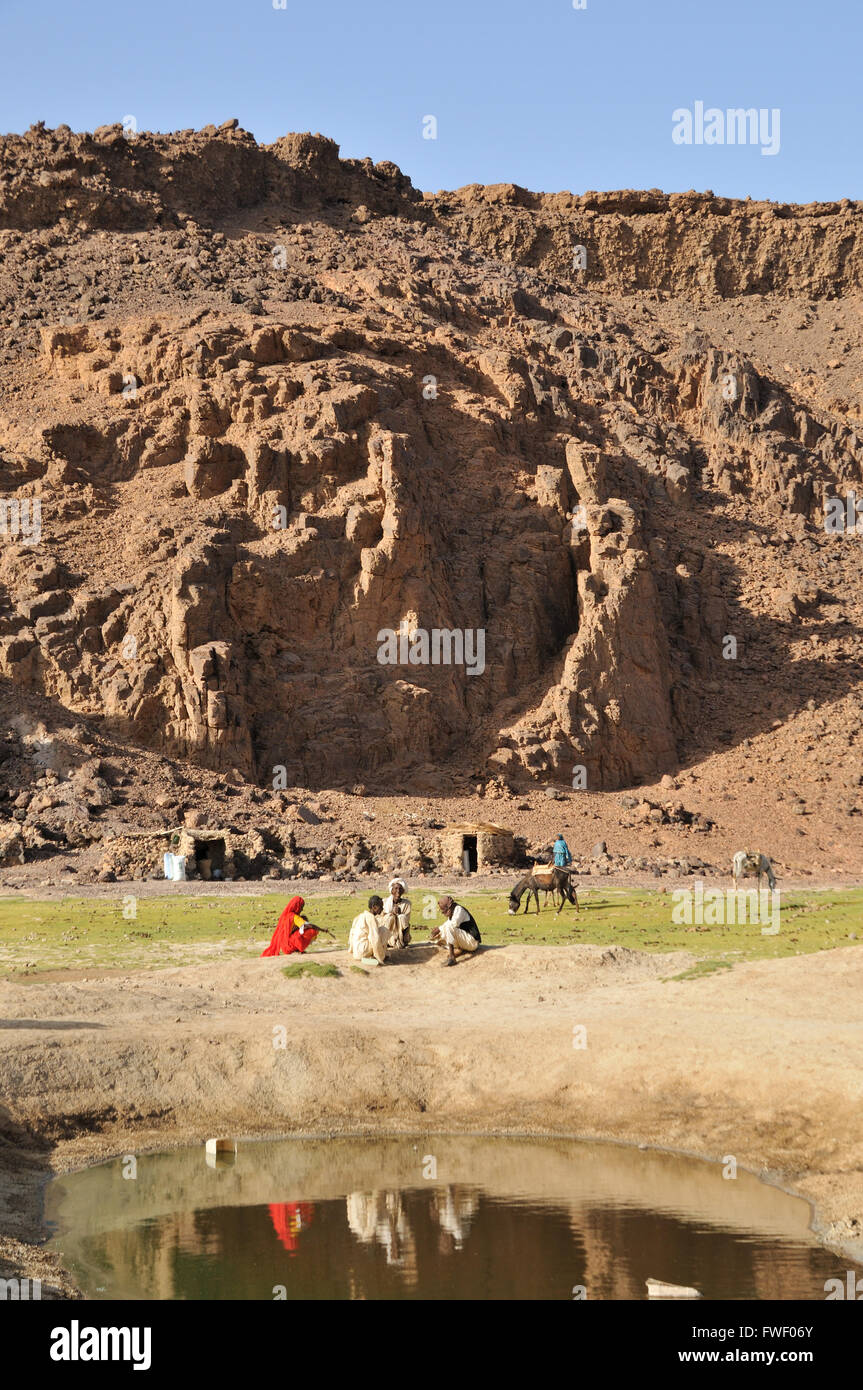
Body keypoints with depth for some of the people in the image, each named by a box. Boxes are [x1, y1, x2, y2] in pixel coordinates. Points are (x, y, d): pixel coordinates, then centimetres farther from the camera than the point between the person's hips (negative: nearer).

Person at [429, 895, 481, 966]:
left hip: (472, 941, -10)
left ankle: (451, 958, -34)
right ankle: (458, 950, -7)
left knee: (448, 927, -31)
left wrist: (439, 929, -24)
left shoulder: (459, 909, -14)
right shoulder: (451, 914, 14)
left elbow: (454, 924, -29)